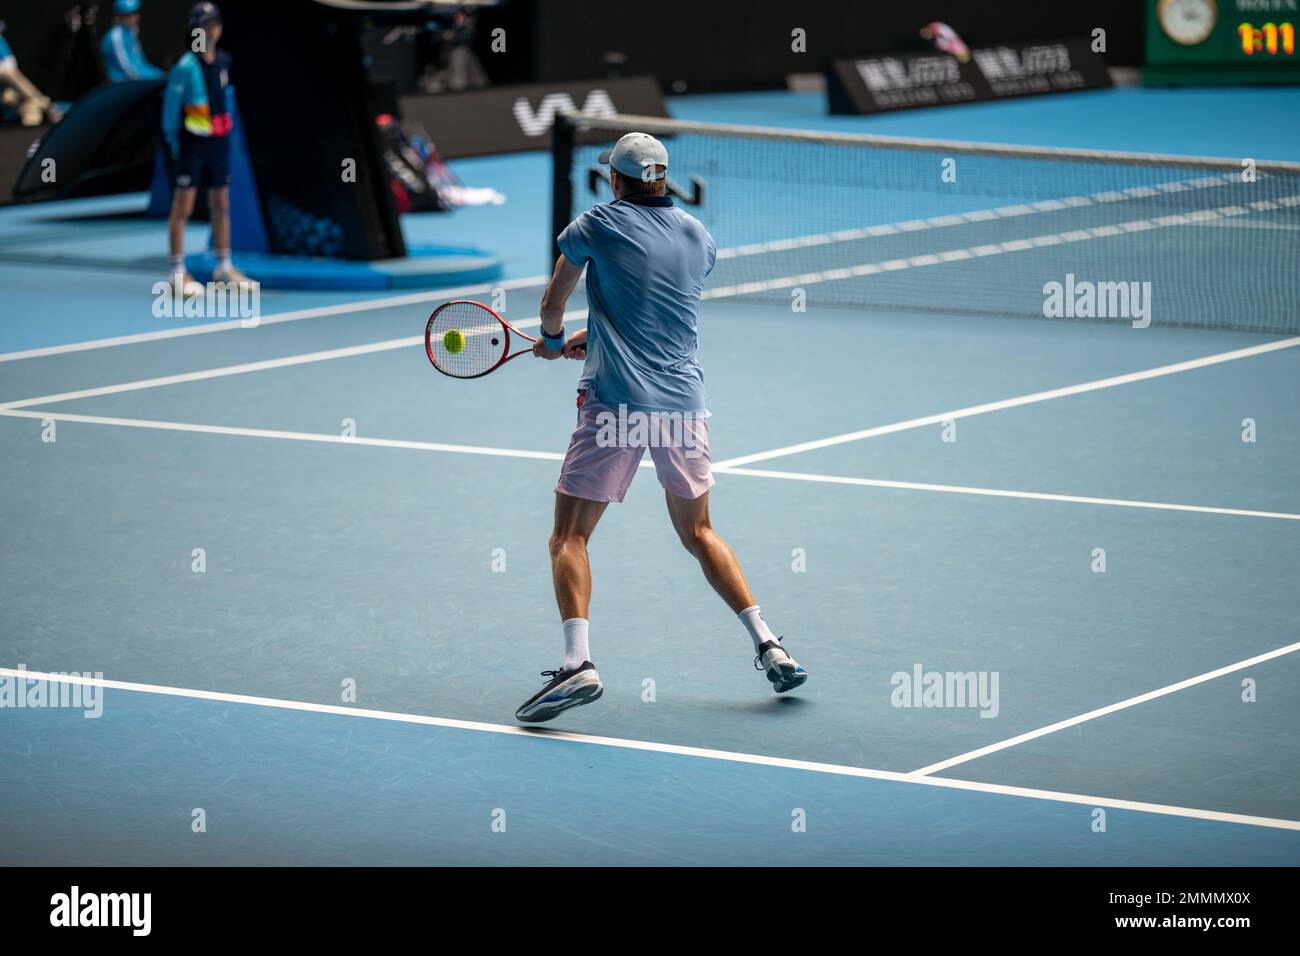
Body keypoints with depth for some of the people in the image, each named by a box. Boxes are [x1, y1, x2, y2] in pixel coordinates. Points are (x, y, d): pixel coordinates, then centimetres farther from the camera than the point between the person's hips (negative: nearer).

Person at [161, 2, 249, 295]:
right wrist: (173, 141, -9)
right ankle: (178, 272, 1)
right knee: (183, 207, -2)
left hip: (218, 139, 7)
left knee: (221, 205, 13)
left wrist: (227, 132, 13)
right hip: (192, 140, -7)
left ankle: (224, 266, 22)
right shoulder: (186, 67, -14)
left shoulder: (223, 61, 6)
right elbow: (171, 106, -10)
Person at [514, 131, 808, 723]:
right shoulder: (698, 237, 12)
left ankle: (577, 663, -19)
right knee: (698, 532, 21)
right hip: (685, 402, 5)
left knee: (569, 537, -1)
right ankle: (769, 647, 14)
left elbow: (553, 302, 8)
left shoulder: (598, 225, -1)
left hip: (616, 403, -5)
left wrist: (553, 340, 29)